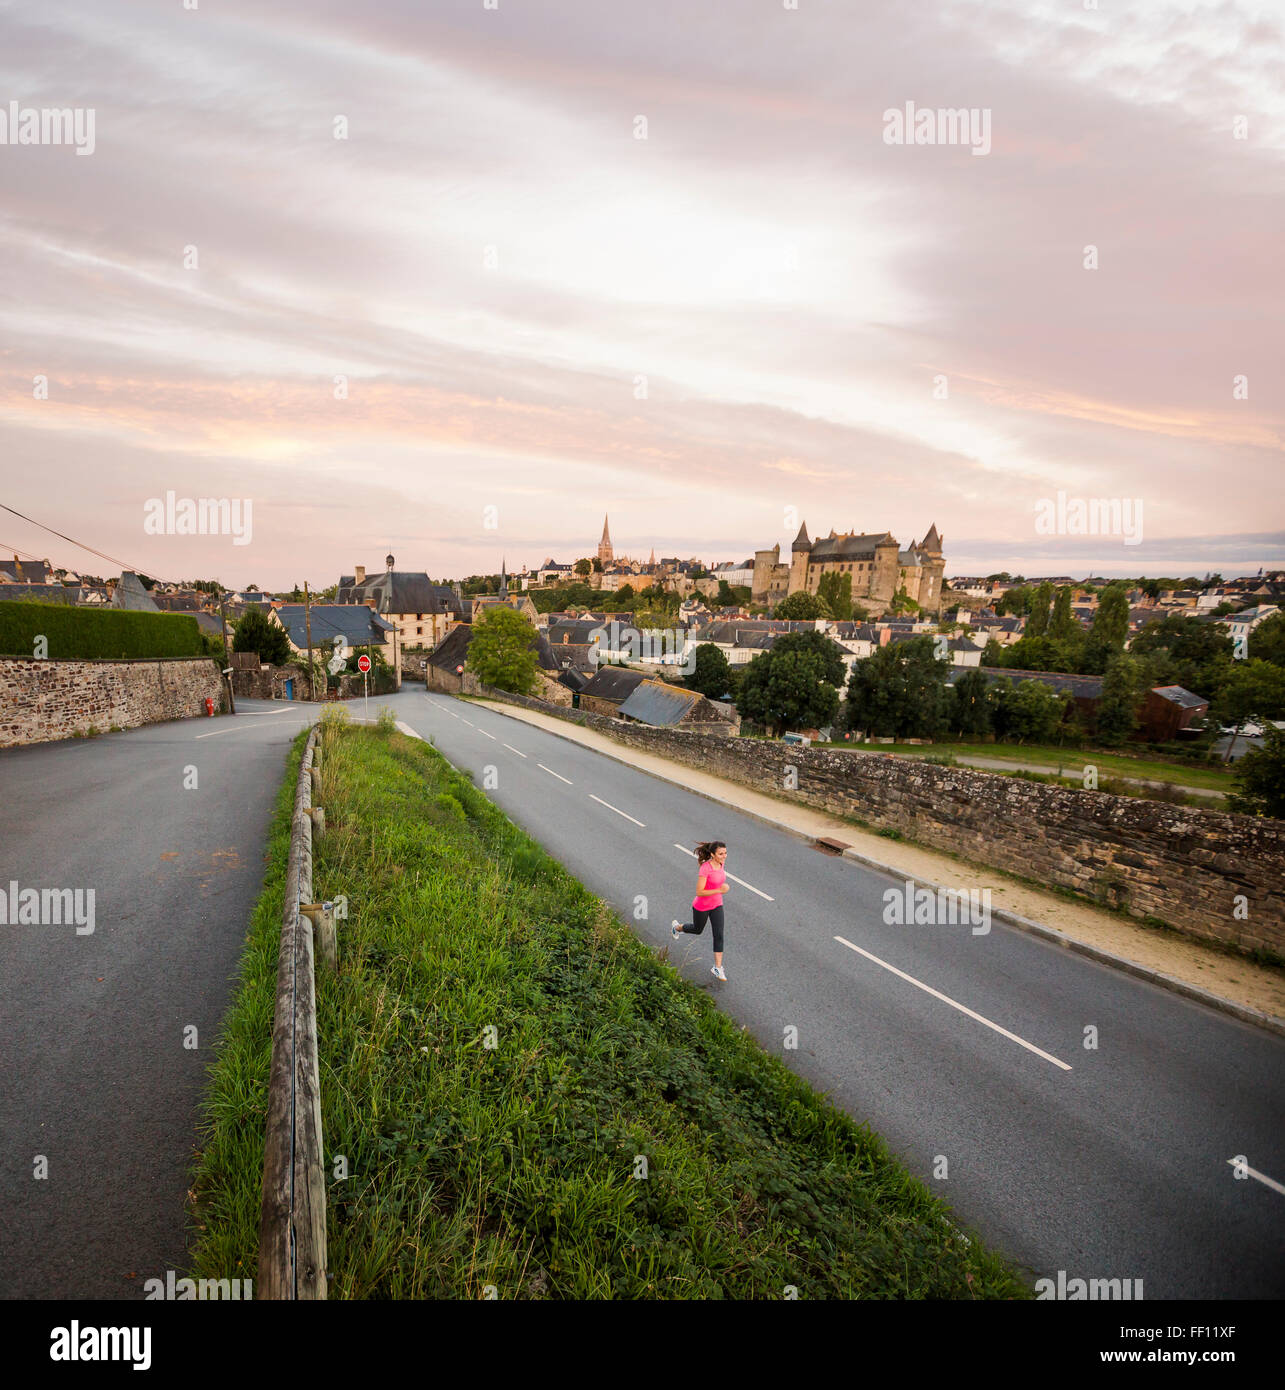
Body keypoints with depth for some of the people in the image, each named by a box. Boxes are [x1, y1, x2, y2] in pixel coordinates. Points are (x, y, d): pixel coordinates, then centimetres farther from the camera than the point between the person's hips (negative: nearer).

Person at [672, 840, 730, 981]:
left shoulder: (720, 863, -8)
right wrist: (719, 890, -35)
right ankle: (676, 927, 52)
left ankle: (718, 968, 5)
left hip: (717, 905, 5)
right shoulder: (704, 868, -30)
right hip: (701, 905, -5)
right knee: (697, 930, 21)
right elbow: (699, 892, -29)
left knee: (719, 935, -4)